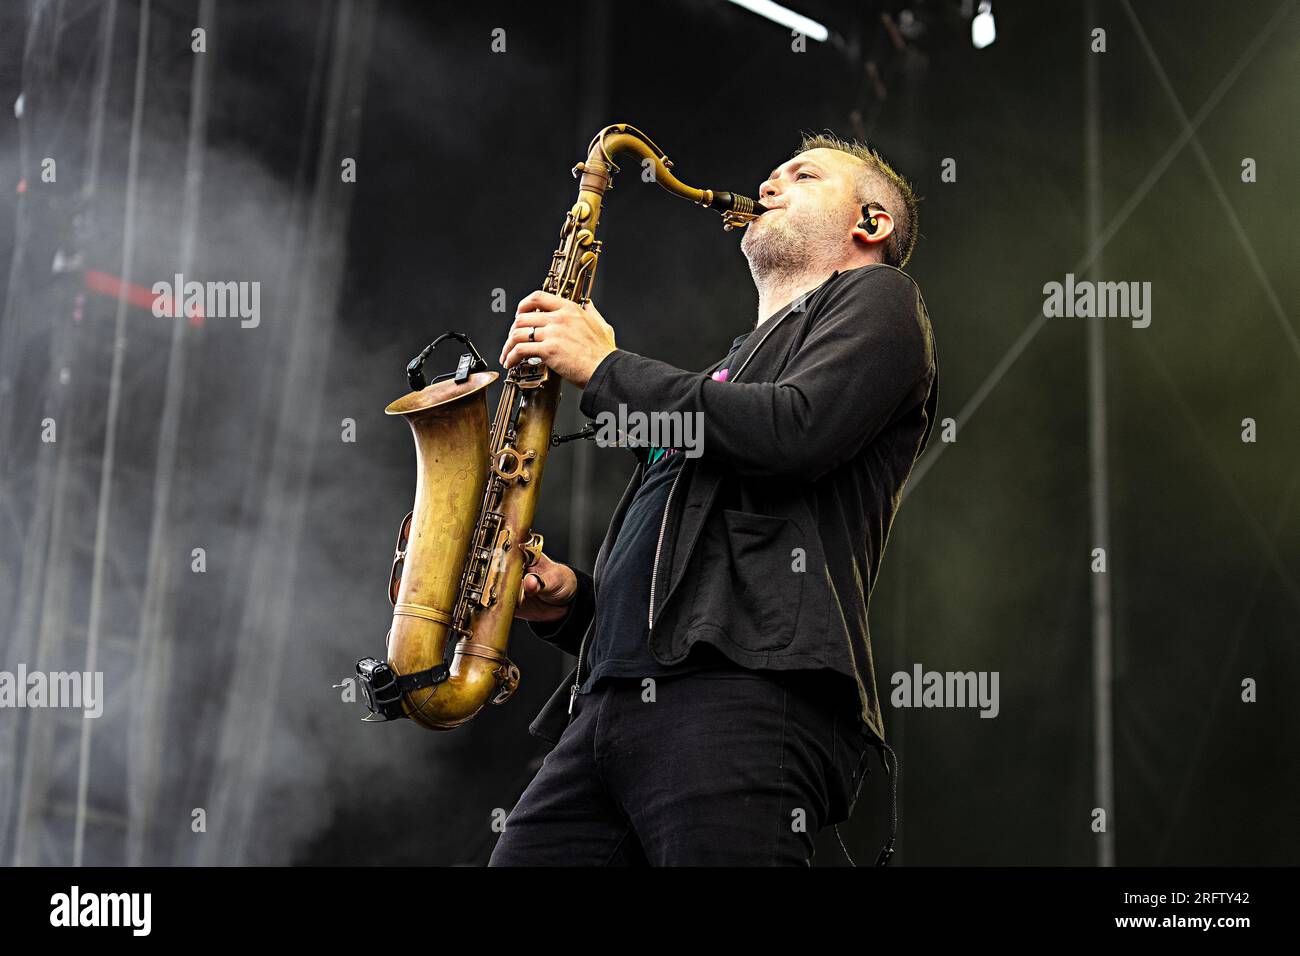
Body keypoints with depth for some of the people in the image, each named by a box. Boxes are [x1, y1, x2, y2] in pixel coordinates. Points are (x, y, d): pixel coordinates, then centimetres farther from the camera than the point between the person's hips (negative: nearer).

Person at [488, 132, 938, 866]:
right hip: (608, 708, 8)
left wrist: (607, 368, 1)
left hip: (747, 693, -8)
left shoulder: (875, 297, 13)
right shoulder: (742, 361, 36)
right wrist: (571, 599, 13)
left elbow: (798, 430, -10)